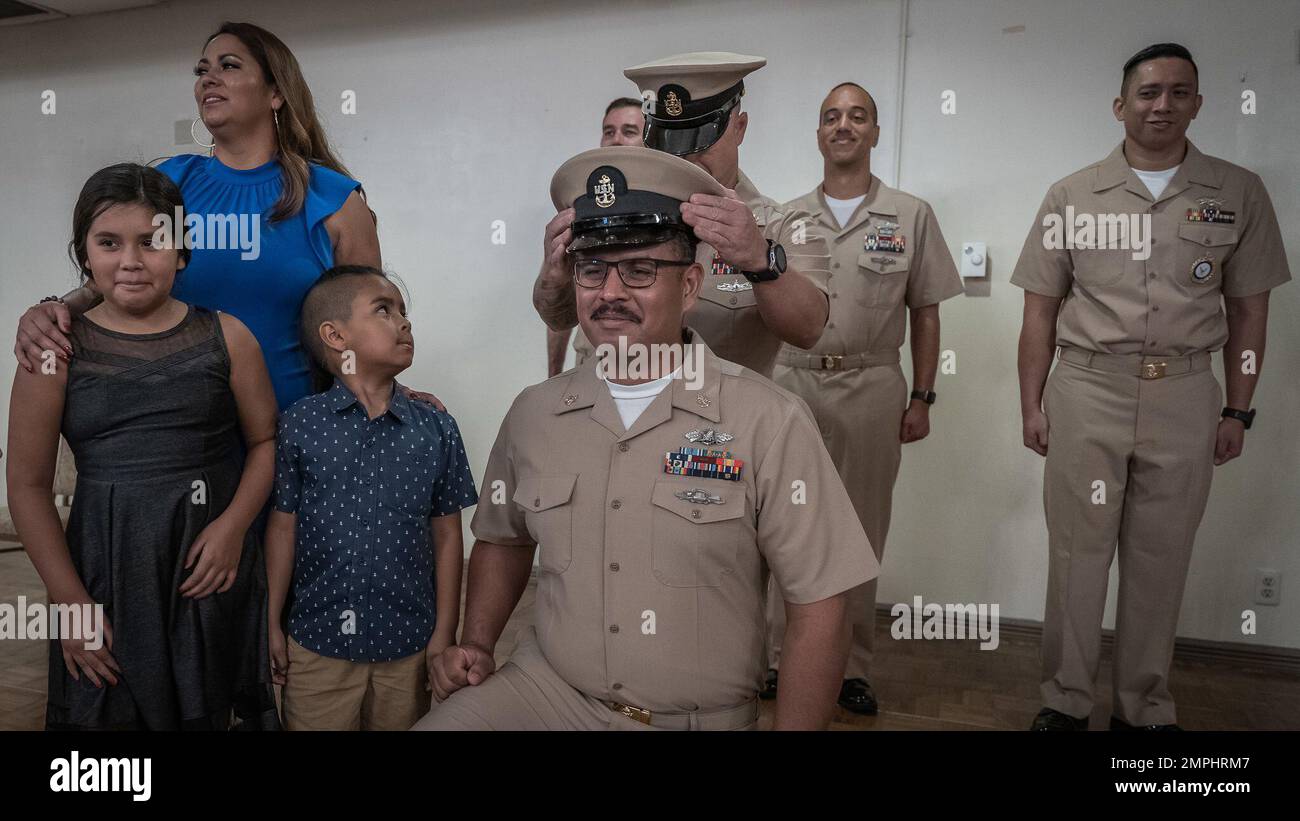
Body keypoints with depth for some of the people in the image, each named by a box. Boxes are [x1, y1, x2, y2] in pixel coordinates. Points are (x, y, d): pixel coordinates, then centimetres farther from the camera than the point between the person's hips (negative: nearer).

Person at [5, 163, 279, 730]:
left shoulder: (225, 336, 1)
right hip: (105, 566, 0)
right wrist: (69, 600, -4)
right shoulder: (56, 349, -1)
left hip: (214, 561, 1)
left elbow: (266, 439, 5)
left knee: (209, 708, 10)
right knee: (110, 710, 10)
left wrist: (234, 524, -11)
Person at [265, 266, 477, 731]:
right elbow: (283, 527, 1)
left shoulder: (436, 429, -3)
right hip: (319, 644, -1)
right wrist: (271, 625, 3)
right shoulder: (299, 425, -5)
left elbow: (447, 536, 1)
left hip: (408, 644, 1)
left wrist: (444, 634, 1)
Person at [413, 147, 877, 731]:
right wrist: (478, 645, 4)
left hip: (700, 717, -1)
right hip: (544, 689, 2)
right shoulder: (533, 414, 0)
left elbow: (818, 604, -11)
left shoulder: (768, 422, -15)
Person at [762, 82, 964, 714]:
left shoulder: (911, 216, 5)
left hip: (871, 389, -1)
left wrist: (921, 397, 0)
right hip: (792, 383, 2)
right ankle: (778, 657, 20)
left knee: (861, 535, 6)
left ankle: (852, 668, 20)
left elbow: (924, 314, 5)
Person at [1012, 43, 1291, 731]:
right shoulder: (1071, 196, 5)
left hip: (1185, 397, 1)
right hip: (1086, 394, -1)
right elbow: (1041, 309, 5)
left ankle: (1144, 707, 24)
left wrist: (1238, 410, 4)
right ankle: (1065, 700, 17)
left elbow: (1248, 310, 9)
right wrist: (1030, 405, 0)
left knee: (1161, 560, 9)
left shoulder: (1238, 194, 7)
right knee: (1077, 553, 3)